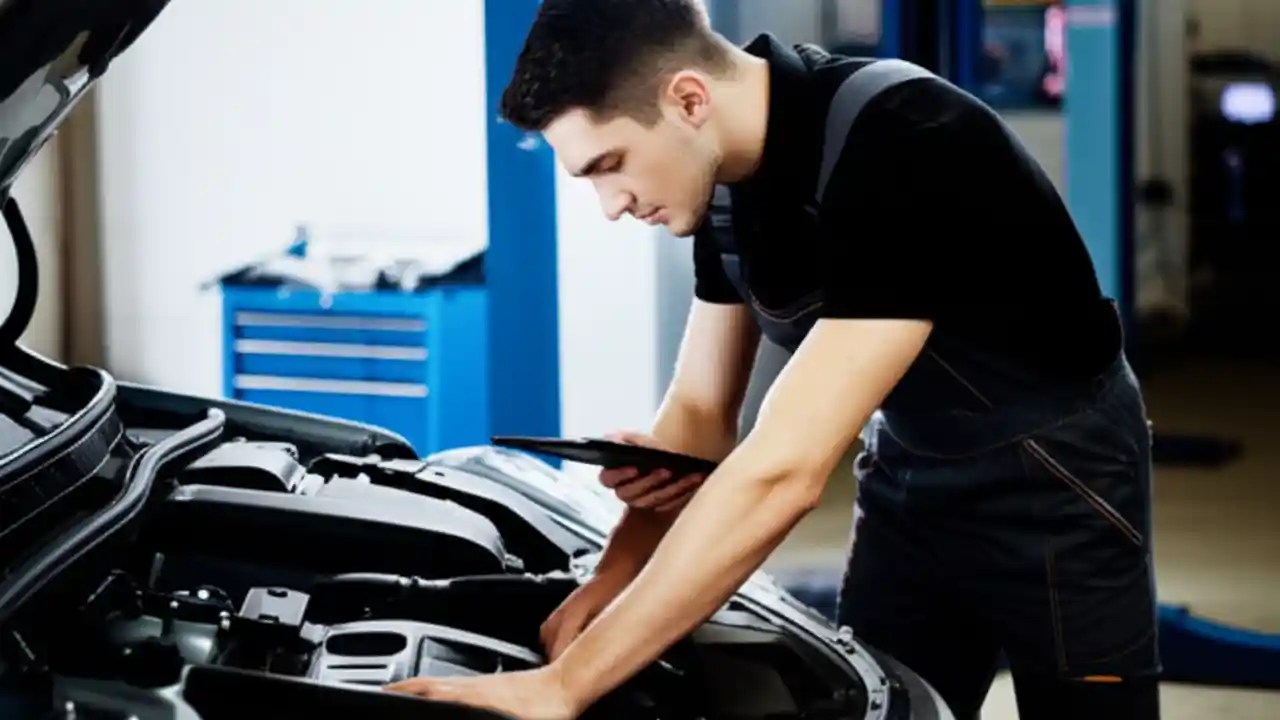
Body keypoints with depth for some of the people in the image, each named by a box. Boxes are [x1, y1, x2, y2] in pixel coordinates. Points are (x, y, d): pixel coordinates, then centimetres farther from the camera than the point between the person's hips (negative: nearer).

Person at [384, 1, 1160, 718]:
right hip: (908, 480, 7)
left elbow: (782, 472, -38)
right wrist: (622, 568, -17)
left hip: (1053, 481, -7)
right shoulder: (728, 173, -8)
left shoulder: (900, 149, -33)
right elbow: (702, 411, 4)